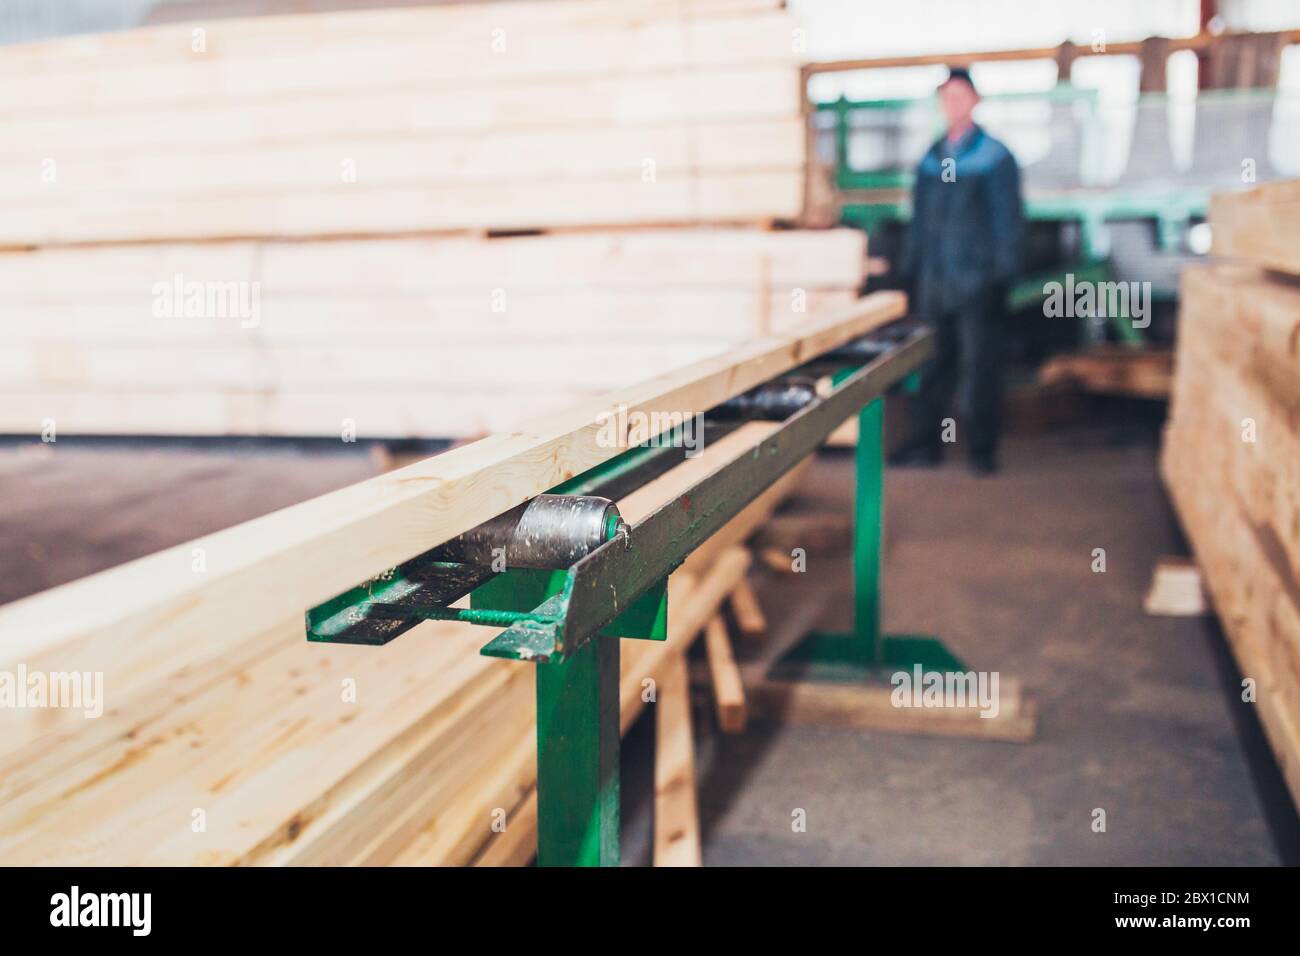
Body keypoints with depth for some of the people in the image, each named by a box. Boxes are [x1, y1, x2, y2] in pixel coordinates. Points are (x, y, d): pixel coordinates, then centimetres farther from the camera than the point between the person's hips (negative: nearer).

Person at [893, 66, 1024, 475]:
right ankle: (925, 443, 16)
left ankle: (982, 449, 9)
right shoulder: (930, 160, 14)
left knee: (979, 367, 0)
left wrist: (1002, 275, -10)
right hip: (935, 282, 5)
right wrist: (910, 271, 11)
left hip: (977, 283, -5)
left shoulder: (994, 157, -2)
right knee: (934, 367, 8)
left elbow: (1008, 221, -4)